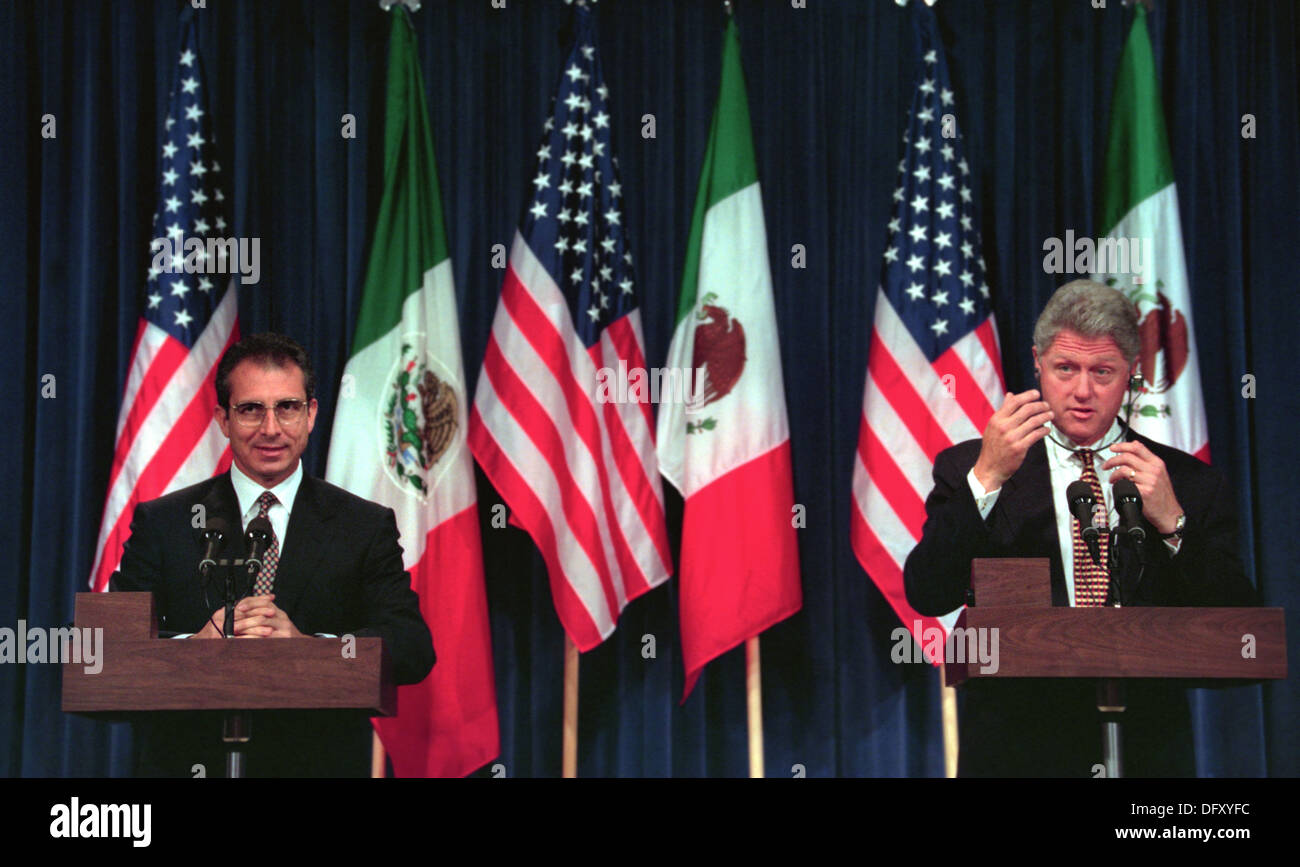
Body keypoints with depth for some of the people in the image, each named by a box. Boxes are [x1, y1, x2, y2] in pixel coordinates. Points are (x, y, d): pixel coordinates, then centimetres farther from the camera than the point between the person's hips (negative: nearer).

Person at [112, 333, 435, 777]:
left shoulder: (366, 527, 6)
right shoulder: (161, 523, 8)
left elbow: (416, 649, -4)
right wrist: (195, 643, -18)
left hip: (320, 762, 0)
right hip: (187, 763, 1)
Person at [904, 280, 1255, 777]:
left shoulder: (1190, 483, 4)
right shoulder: (968, 469, 1)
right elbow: (927, 596, -11)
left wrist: (1171, 522, -16)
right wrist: (987, 477, -20)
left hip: (1146, 751, 1)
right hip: (1016, 749, -1)